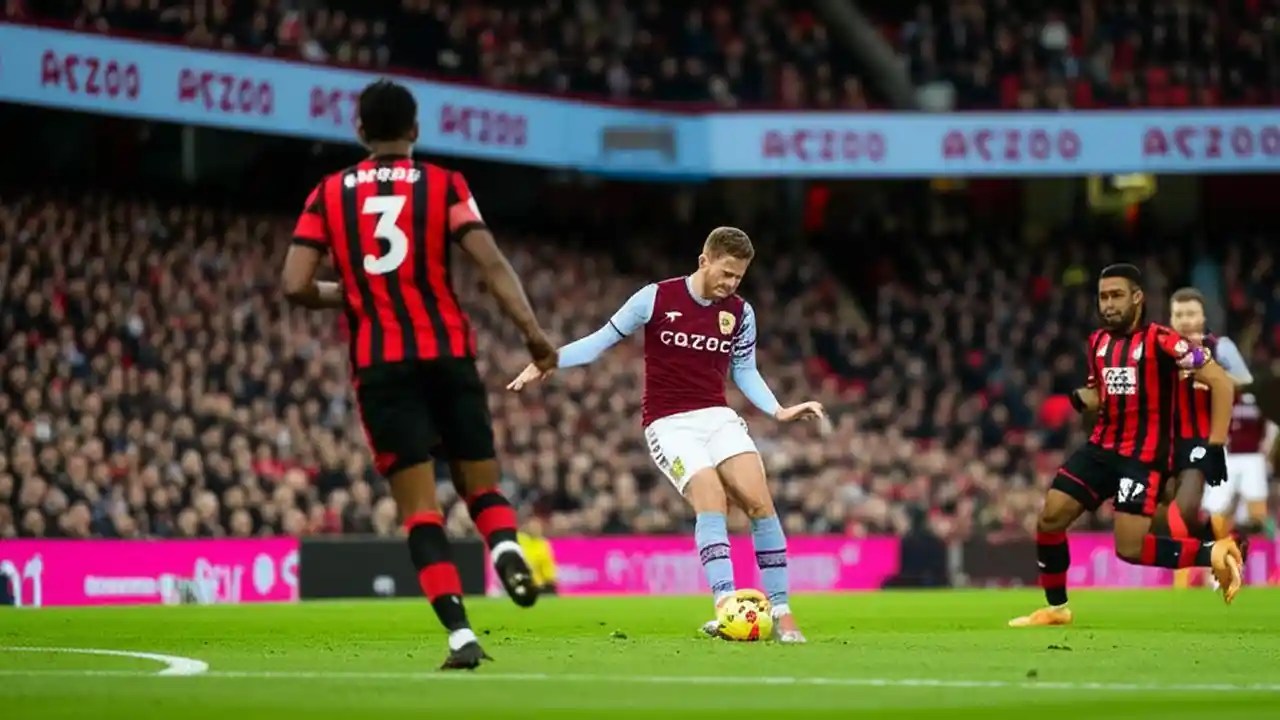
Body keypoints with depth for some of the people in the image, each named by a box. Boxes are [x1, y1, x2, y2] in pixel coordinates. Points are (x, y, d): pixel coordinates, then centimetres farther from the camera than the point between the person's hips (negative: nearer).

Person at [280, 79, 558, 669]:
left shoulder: (329, 193, 7)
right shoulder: (444, 185, 4)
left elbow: (296, 286, 0)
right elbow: (491, 263, -8)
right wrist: (533, 331, -10)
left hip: (380, 366, 0)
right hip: (448, 354, 0)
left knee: (419, 507, -1)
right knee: (480, 486, 13)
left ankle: (460, 634, -16)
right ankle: (506, 545, -21)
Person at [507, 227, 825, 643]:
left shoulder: (740, 313, 5)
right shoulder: (656, 298, -6)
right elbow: (603, 340, 1)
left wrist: (778, 411, 3)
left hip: (718, 418, 4)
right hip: (669, 424, -4)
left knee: (759, 502, -14)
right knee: (712, 499, -26)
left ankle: (782, 613, -8)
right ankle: (726, 606, -34)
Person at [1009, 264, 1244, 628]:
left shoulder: (1160, 340, -15)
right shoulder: (1098, 341, 8)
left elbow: (1221, 381, -14)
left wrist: (1215, 447, -17)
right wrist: (1075, 399, -2)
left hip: (1143, 455, -7)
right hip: (1103, 447, 7)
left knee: (1130, 549, -16)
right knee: (1050, 518, 0)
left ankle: (1213, 554, 2)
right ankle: (1057, 607, 15)